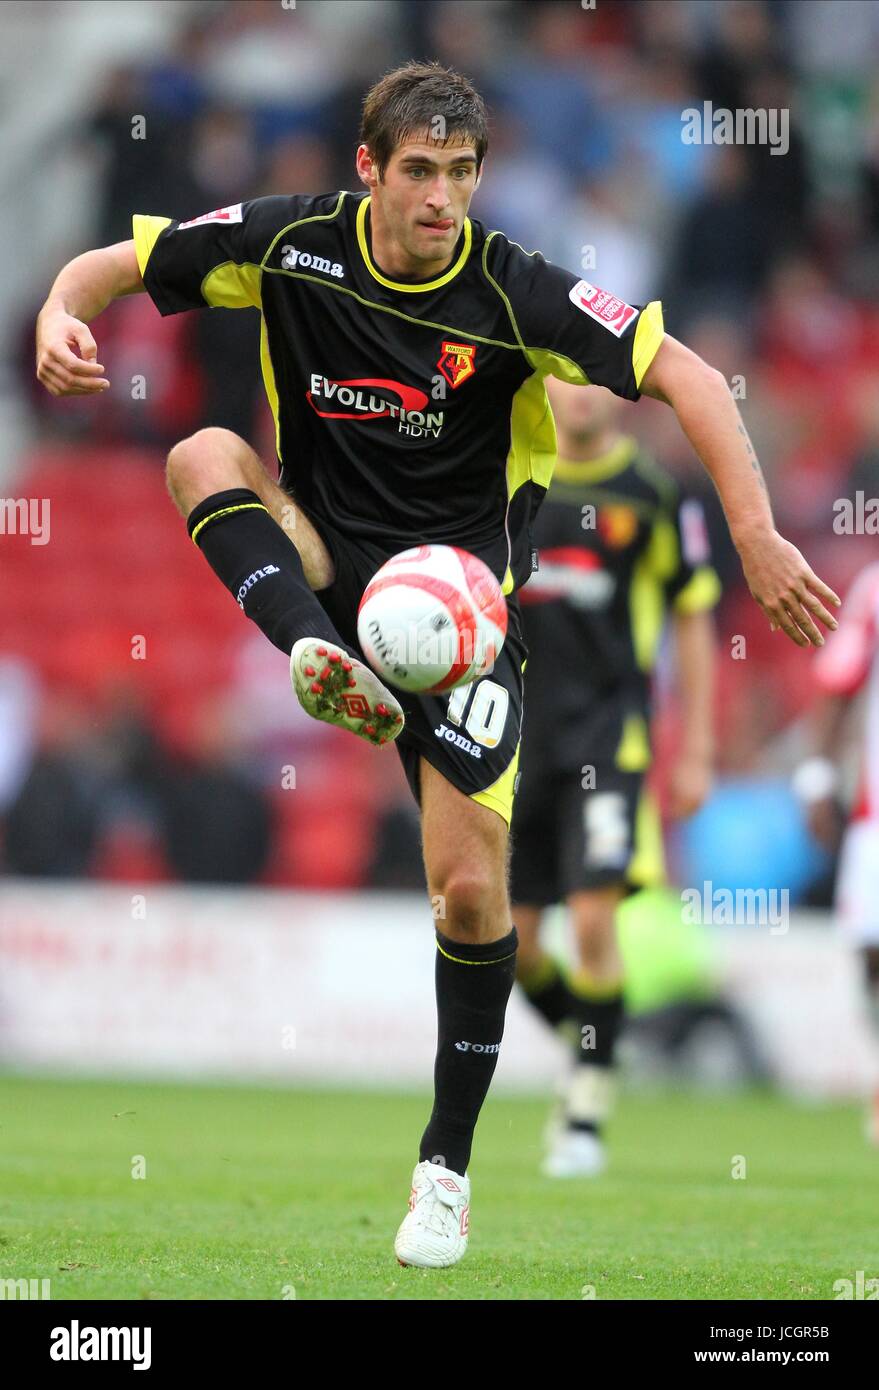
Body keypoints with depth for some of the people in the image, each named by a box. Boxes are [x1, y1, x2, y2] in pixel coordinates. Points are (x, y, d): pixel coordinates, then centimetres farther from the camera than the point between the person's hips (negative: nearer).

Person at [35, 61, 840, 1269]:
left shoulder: (510, 292, -17)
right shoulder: (294, 242, -10)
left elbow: (686, 377, -18)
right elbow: (115, 265, -3)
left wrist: (757, 537, -28)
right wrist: (62, 312, -27)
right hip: (319, 562, 2)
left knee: (472, 888, -8)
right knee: (202, 455, -27)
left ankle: (448, 1164, 10)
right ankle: (320, 662, -46)